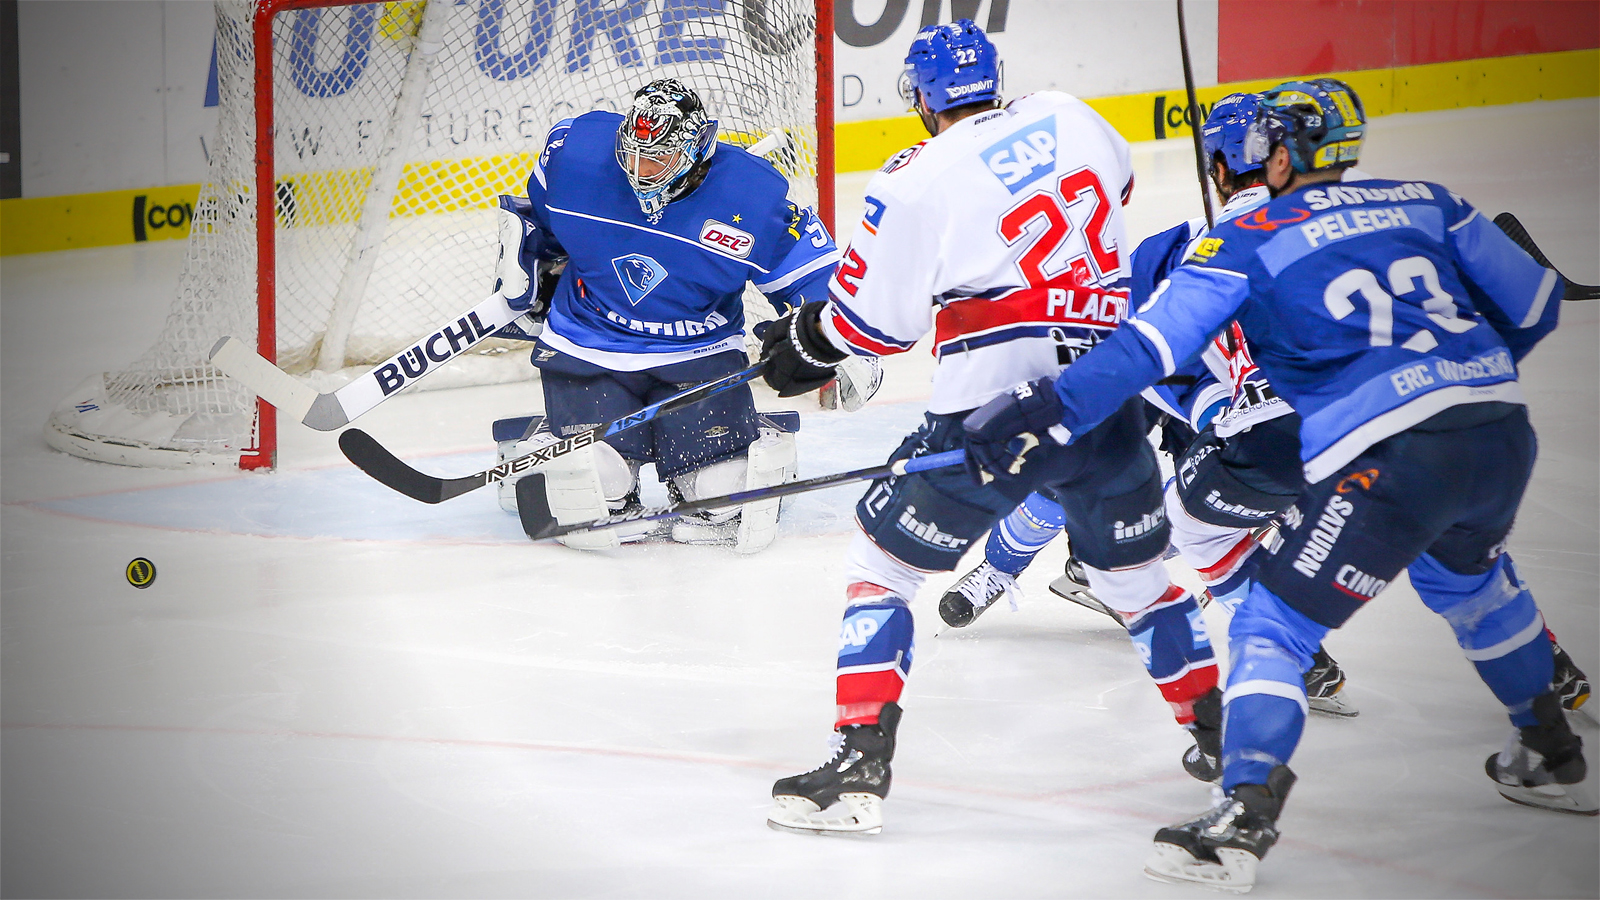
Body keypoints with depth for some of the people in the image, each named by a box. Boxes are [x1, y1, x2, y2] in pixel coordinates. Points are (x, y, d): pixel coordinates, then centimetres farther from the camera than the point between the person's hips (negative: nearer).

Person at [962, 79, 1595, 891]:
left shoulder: (1250, 241, 3)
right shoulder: (1425, 203, 16)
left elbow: (1150, 345, -6)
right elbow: (1534, 303, 20)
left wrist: (1050, 410, -5)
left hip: (1392, 458, -6)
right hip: (1504, 435, 6)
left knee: (1275, 626, 3)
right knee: (1465, 575, 36)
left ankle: (1244, 817, -10)